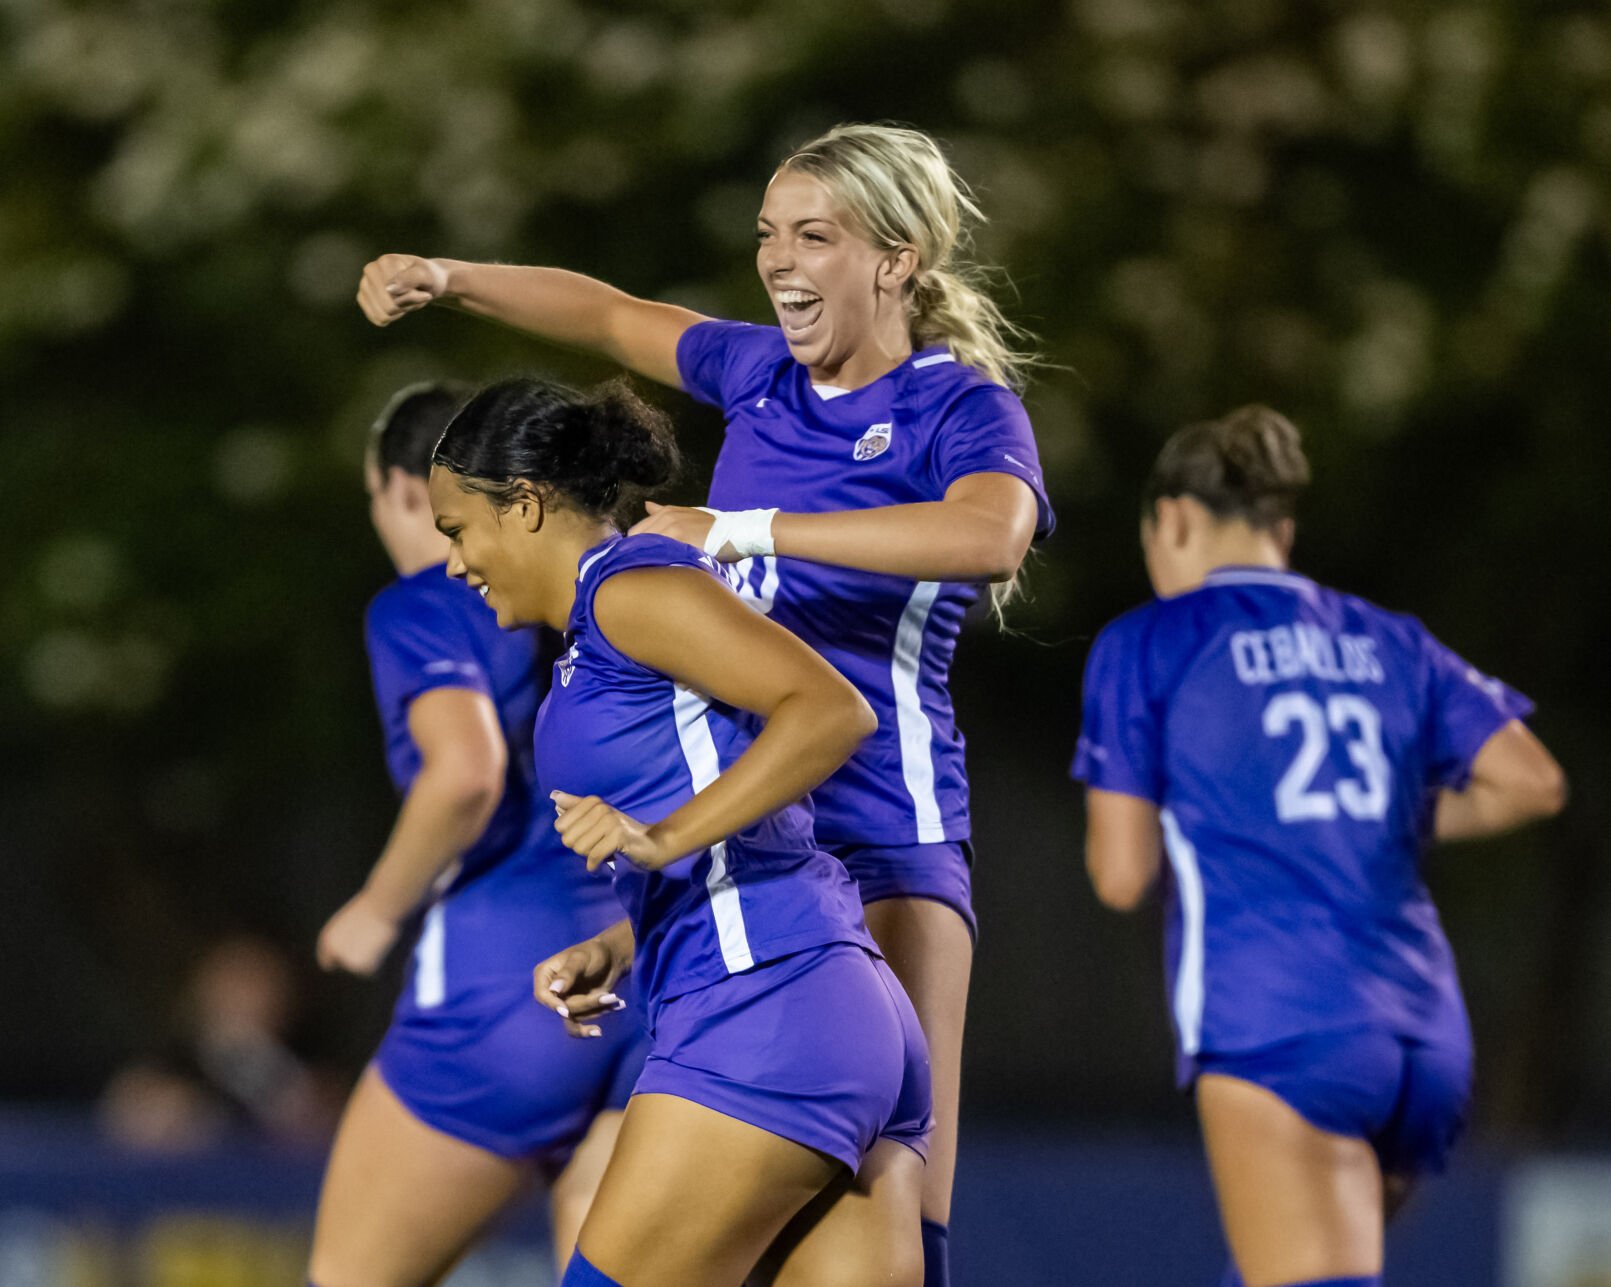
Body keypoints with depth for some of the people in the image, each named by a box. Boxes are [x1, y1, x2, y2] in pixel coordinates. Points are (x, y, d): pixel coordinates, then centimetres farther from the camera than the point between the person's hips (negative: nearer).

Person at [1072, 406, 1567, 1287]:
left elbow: (1120, 877, 3)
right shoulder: (1389, 643, 19)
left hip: (1274, 1024, -6)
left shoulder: (1149, 645, 6)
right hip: (1425, 1036, 6)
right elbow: (1533, 781, 10)